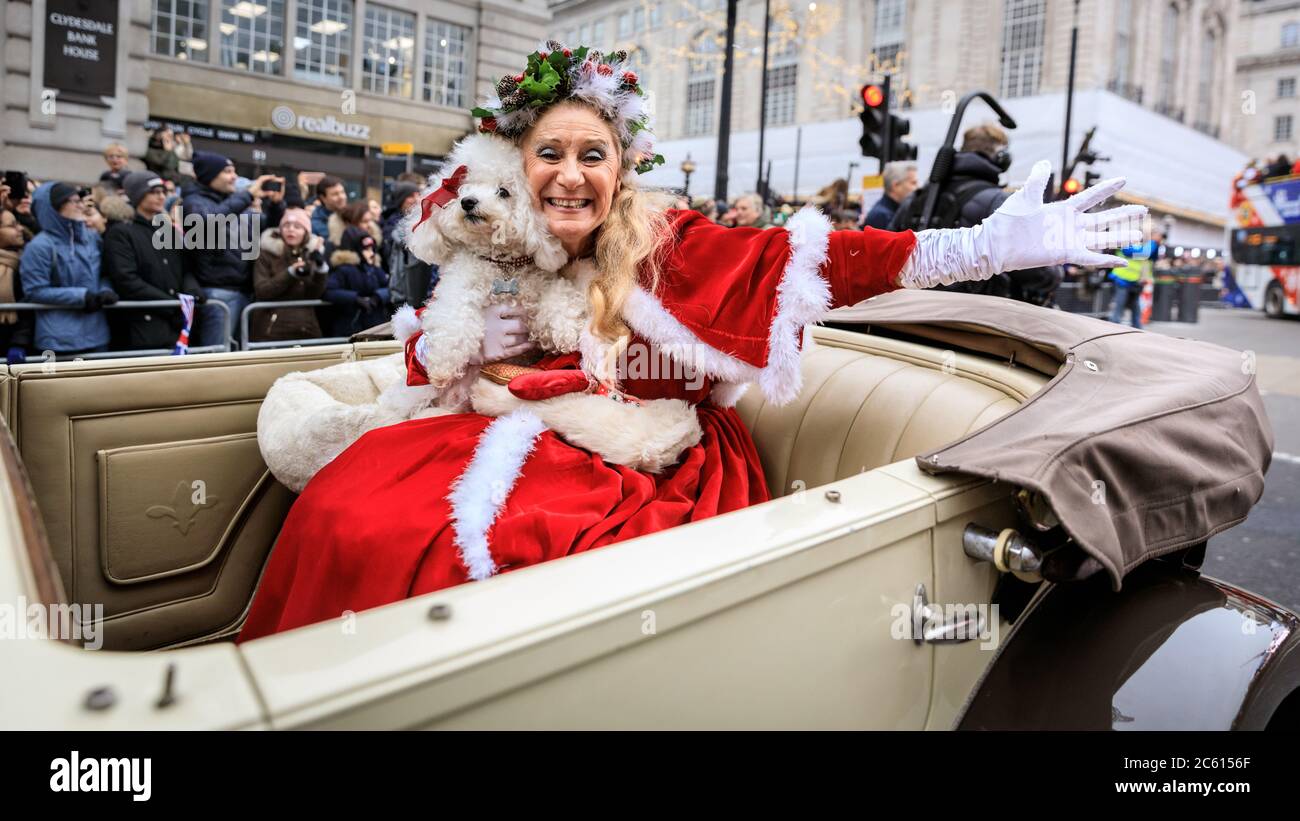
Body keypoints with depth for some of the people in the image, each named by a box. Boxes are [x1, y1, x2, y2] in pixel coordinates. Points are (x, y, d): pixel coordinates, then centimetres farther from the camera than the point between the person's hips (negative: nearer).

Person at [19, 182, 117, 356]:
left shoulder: (92, 237, 8)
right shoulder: (40, 246, -10)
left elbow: (103, 275, 17)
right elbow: (34, 291, -12)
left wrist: (105, 291, -6)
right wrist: (81, 296, -18)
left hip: (96, 333, 6)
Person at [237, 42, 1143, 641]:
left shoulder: (663, 243, -8)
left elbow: (806, 257, -21)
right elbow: (421, 354, 16)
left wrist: (981, 247, -32)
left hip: (644, 468, -4)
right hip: (537, 443, 5)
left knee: (462, 539, -27)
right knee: (347, 508, -12)